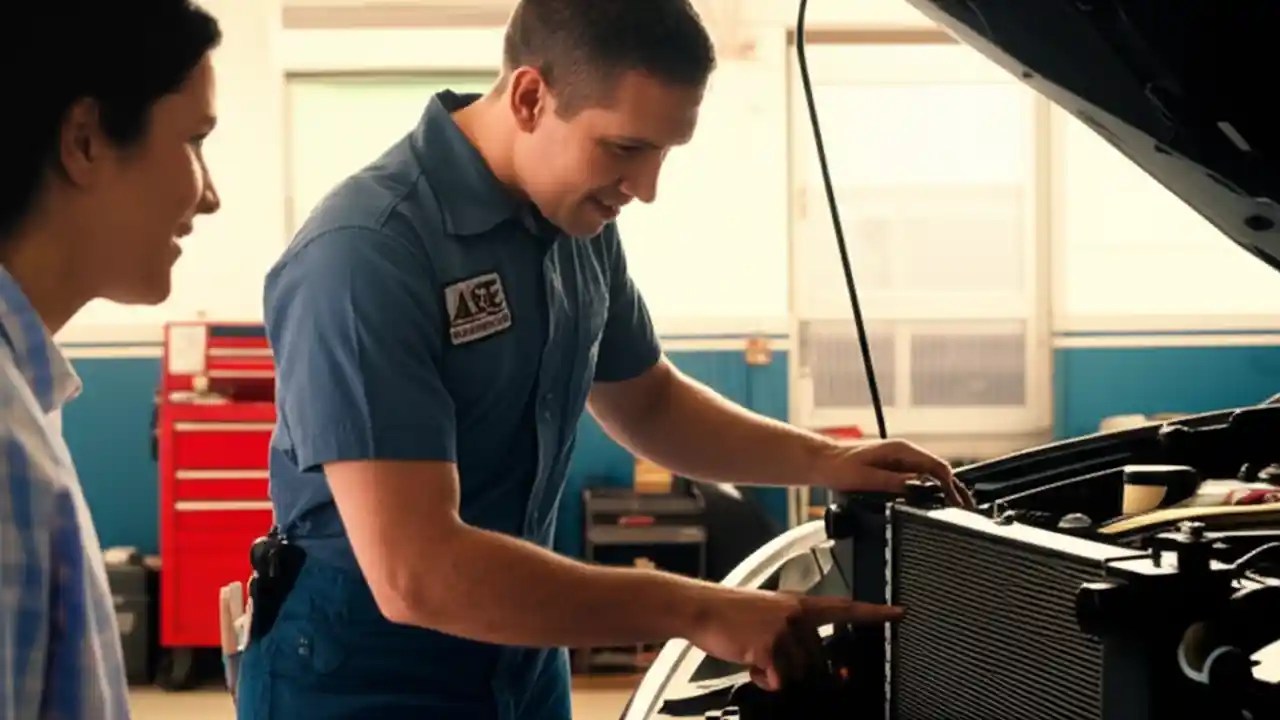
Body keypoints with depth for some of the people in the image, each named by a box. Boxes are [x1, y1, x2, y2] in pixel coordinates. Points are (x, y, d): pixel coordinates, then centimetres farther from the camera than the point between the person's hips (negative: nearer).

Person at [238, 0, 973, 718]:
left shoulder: (576, 224, -1)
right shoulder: (365, 254, -26)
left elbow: (647, 400, 17)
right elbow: (413, 574, -32)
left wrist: (824, 460, 1)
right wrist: (697, 611, -30)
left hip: (521, 650, 7)